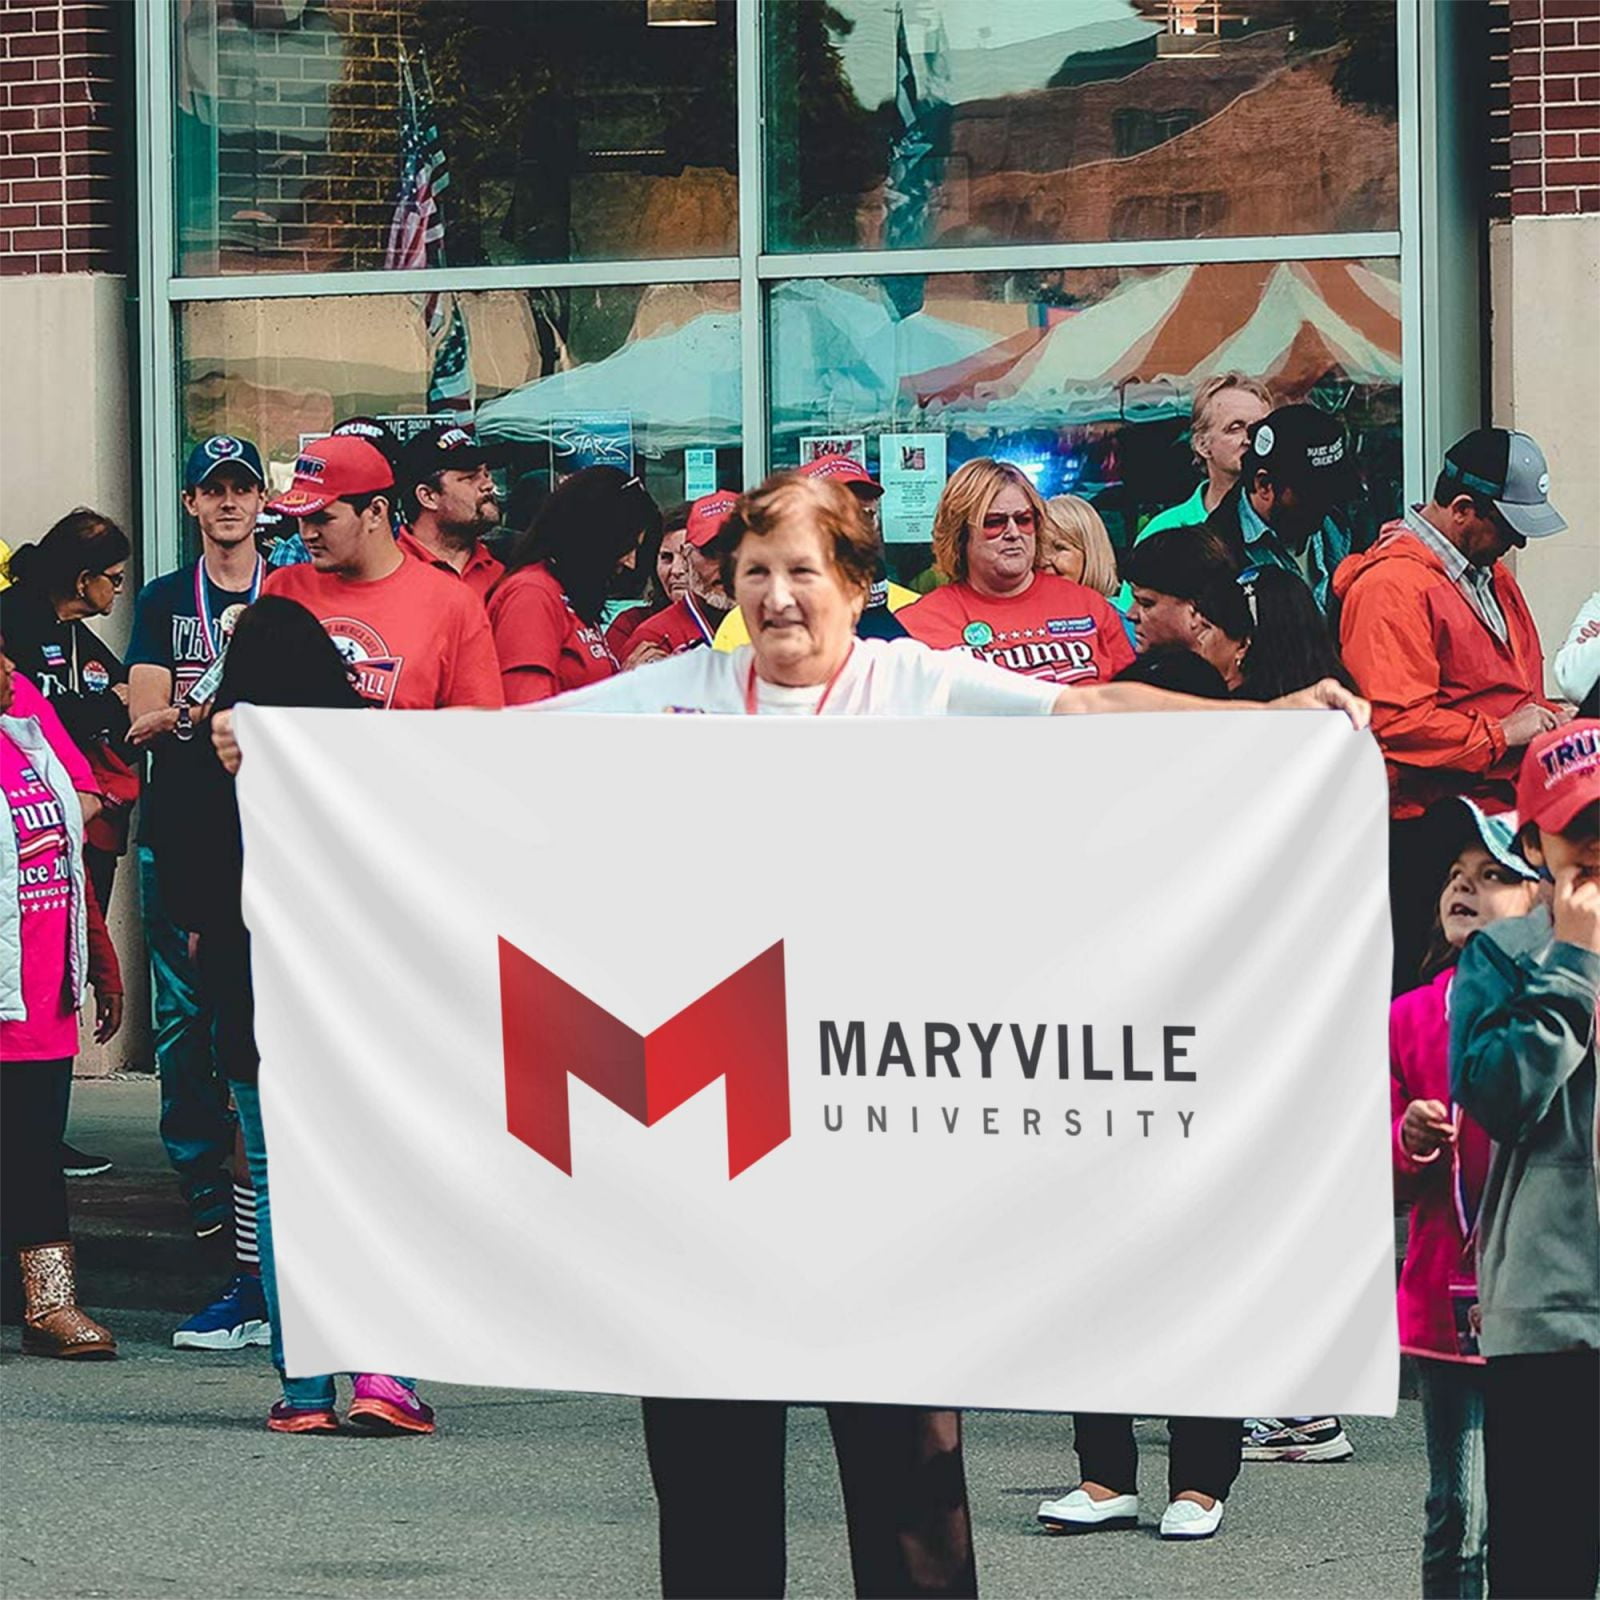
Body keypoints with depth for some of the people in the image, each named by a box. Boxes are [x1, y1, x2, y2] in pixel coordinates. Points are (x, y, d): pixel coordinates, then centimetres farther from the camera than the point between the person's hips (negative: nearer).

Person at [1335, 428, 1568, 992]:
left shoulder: (1491, 574, 19)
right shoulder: (1392, 586, -13)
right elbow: (1396, 721, -22)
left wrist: (1544, 717, 11)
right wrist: (1499, 736, -15)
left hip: (1502, 813, 9)